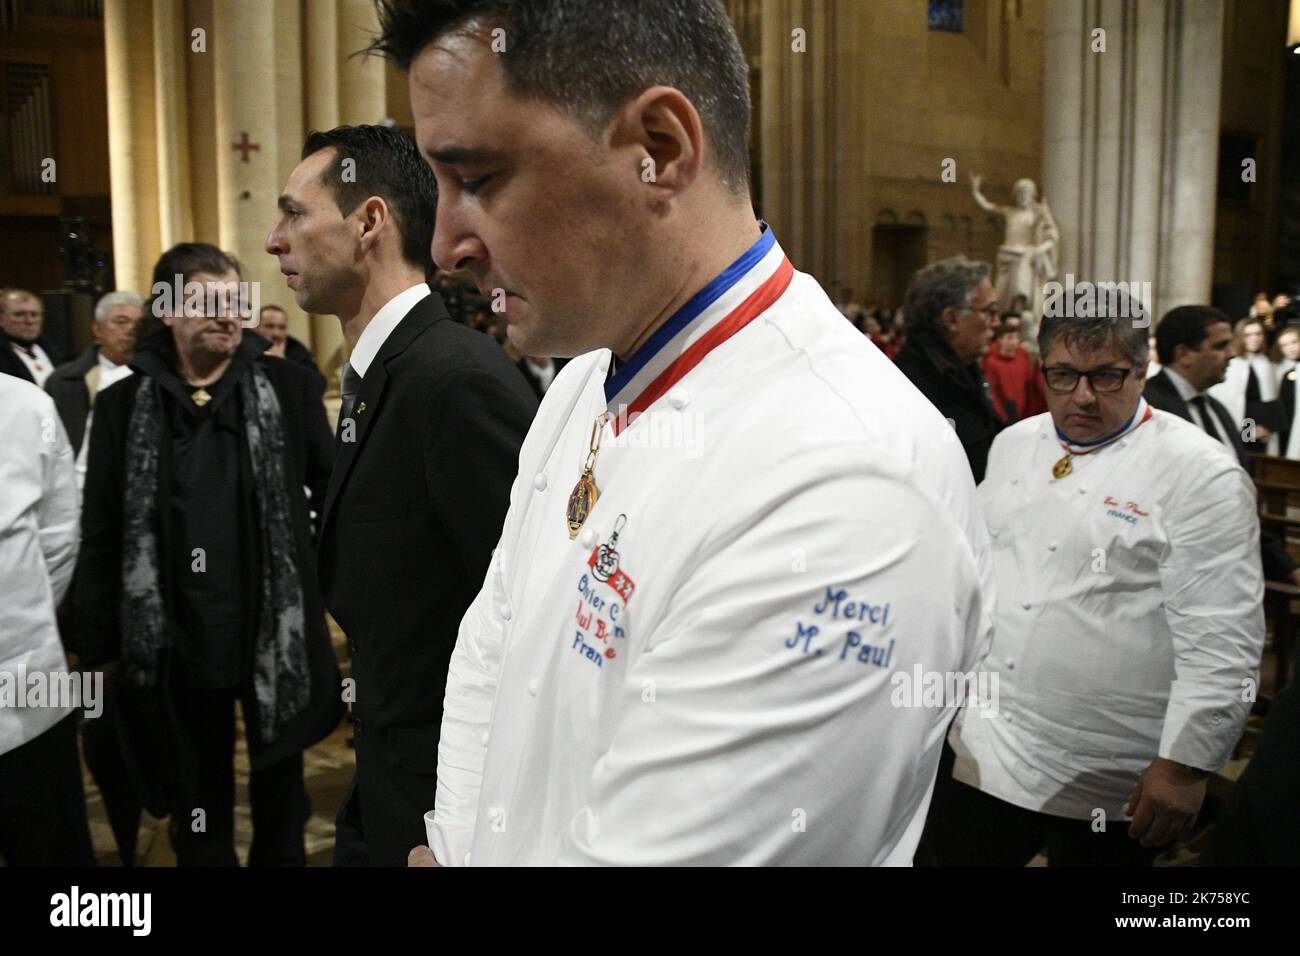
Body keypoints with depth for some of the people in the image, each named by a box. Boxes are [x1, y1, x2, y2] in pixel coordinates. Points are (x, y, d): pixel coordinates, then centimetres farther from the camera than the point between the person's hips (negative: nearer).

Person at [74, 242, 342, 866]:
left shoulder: (284, 386, -3)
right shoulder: (124, 405, -1)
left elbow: (332, 489, 1)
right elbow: (100, 536, 1)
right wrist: (99, 646, 2)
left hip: (274, 628, 0)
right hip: (178, 638, 1)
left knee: (280, 781, 17)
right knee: (197, 798, 16)